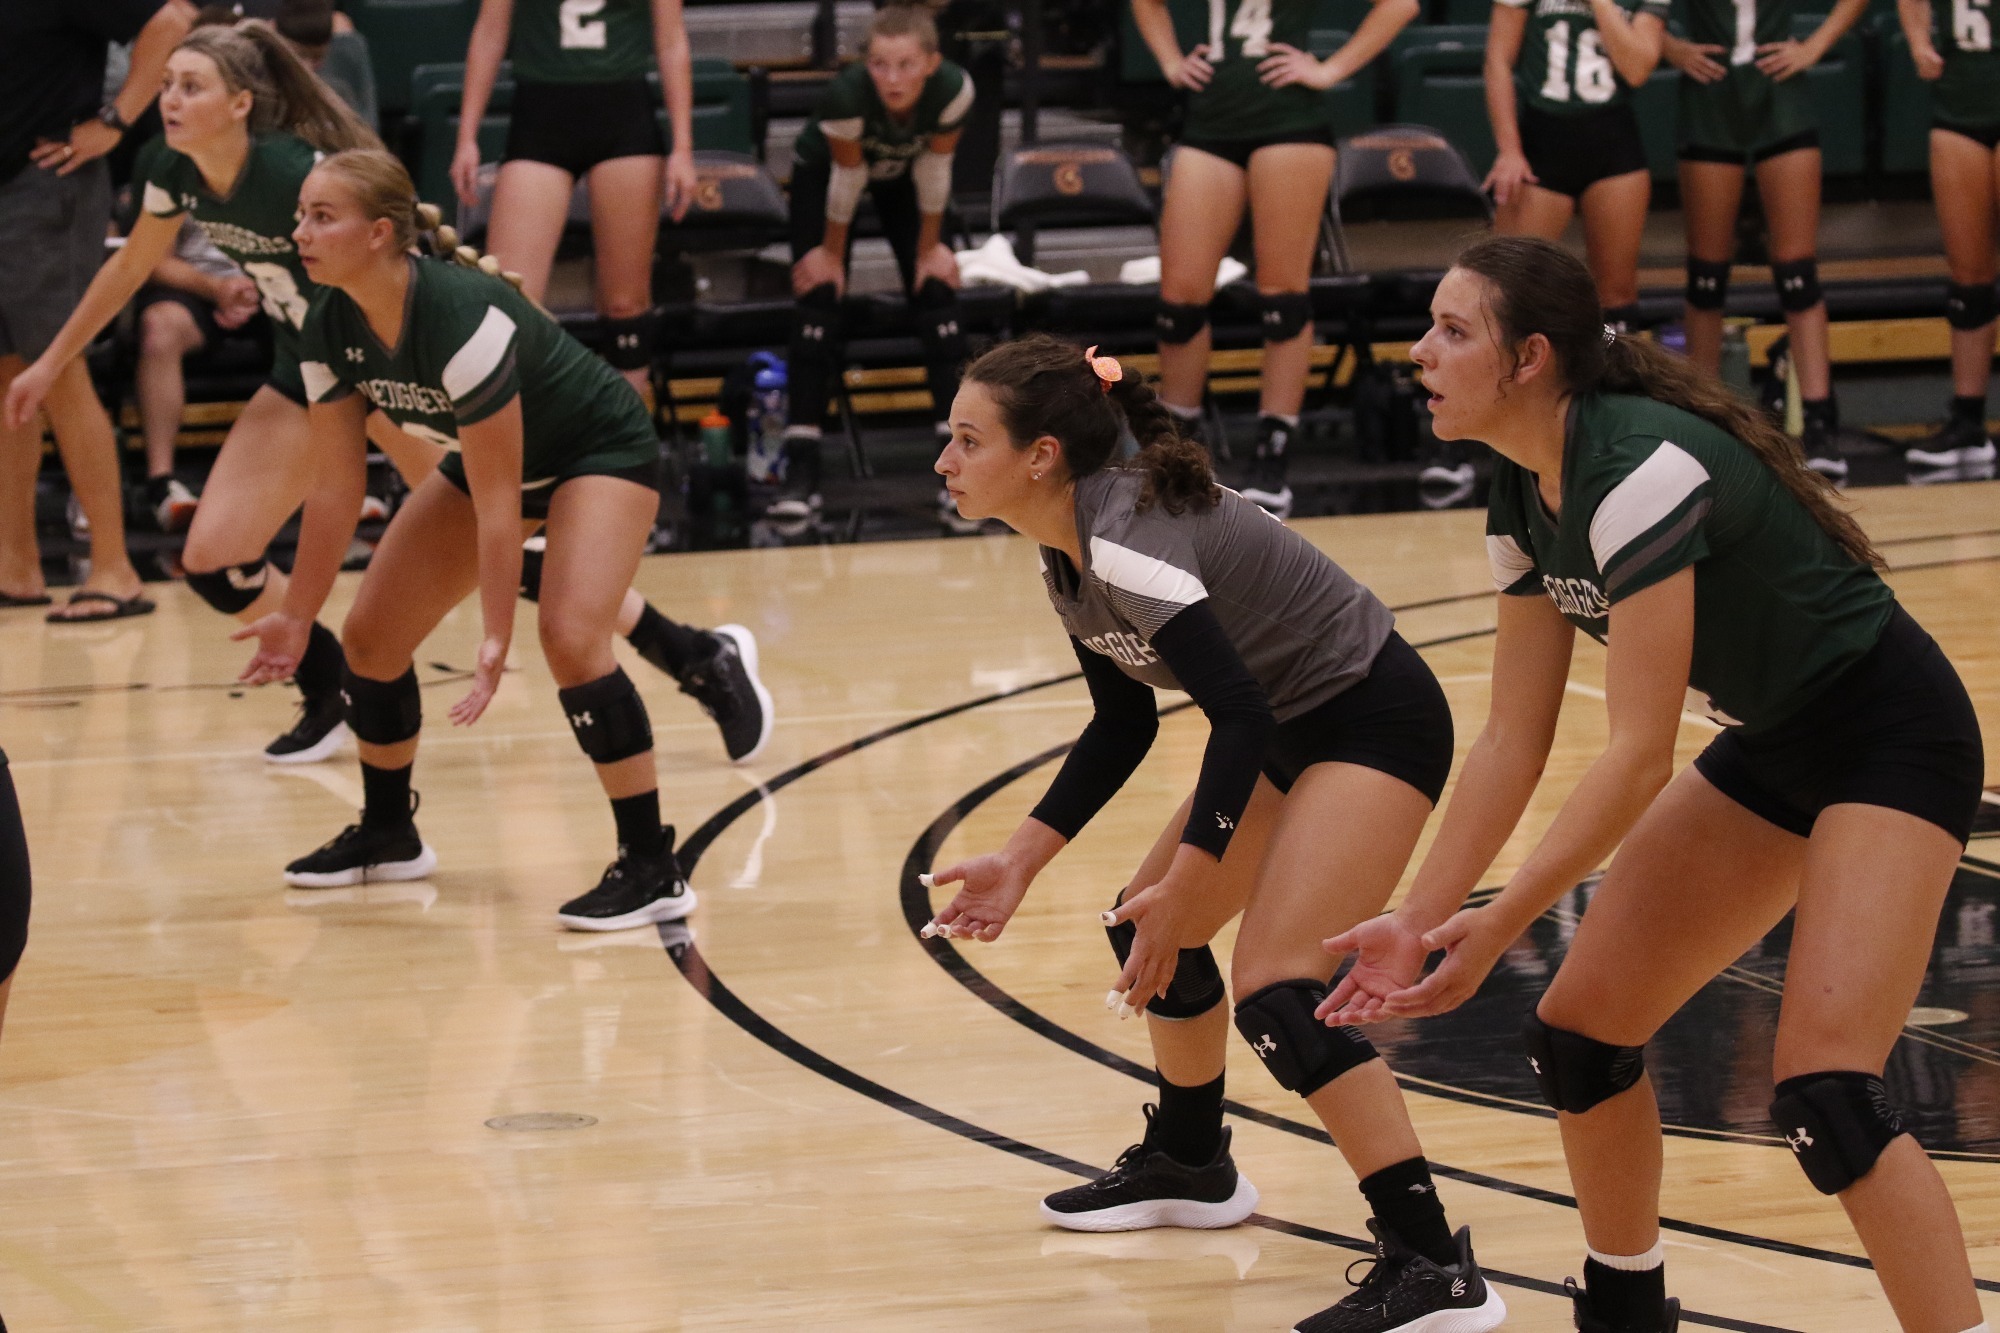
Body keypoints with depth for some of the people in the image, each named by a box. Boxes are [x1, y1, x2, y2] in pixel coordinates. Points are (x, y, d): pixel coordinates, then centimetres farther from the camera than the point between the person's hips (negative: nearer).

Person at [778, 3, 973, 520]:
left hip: (901, 177, 2)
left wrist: (929, 247, -7)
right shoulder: (847, 96, -40)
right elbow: (846, 179, -25)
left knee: (936, 295, -8)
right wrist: (831, 252, -10)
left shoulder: (952, 90, -35)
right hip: (822, 170, -2)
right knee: (818, 299, -12)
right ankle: (801, 468, -10)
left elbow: (933, 170, -19)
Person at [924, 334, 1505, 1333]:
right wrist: (1019, 863, 8)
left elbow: (1239, 713, -31)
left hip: (1374, 723, -10)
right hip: (1293, 730, 10)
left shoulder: (1125, 538, -27)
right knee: (1148, 930, 20)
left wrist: (1184, 882, -32)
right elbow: (1122, 726, 12)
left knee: (1274, 988, -20)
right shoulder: (1064, 550, 2)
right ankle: (1190, 1167, 43)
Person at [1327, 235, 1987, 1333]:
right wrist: (1419, 920, -1)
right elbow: (1514, 738, 5)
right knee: (1577, 1030, 10)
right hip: (1772, 748, 9)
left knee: (1824, 1092, -23)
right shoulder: (1526, 496, 0)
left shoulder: (1638, 468, -28)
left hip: (1892, 739, -9)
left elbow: (1639, 754, -28)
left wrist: (1500, 923, -27)